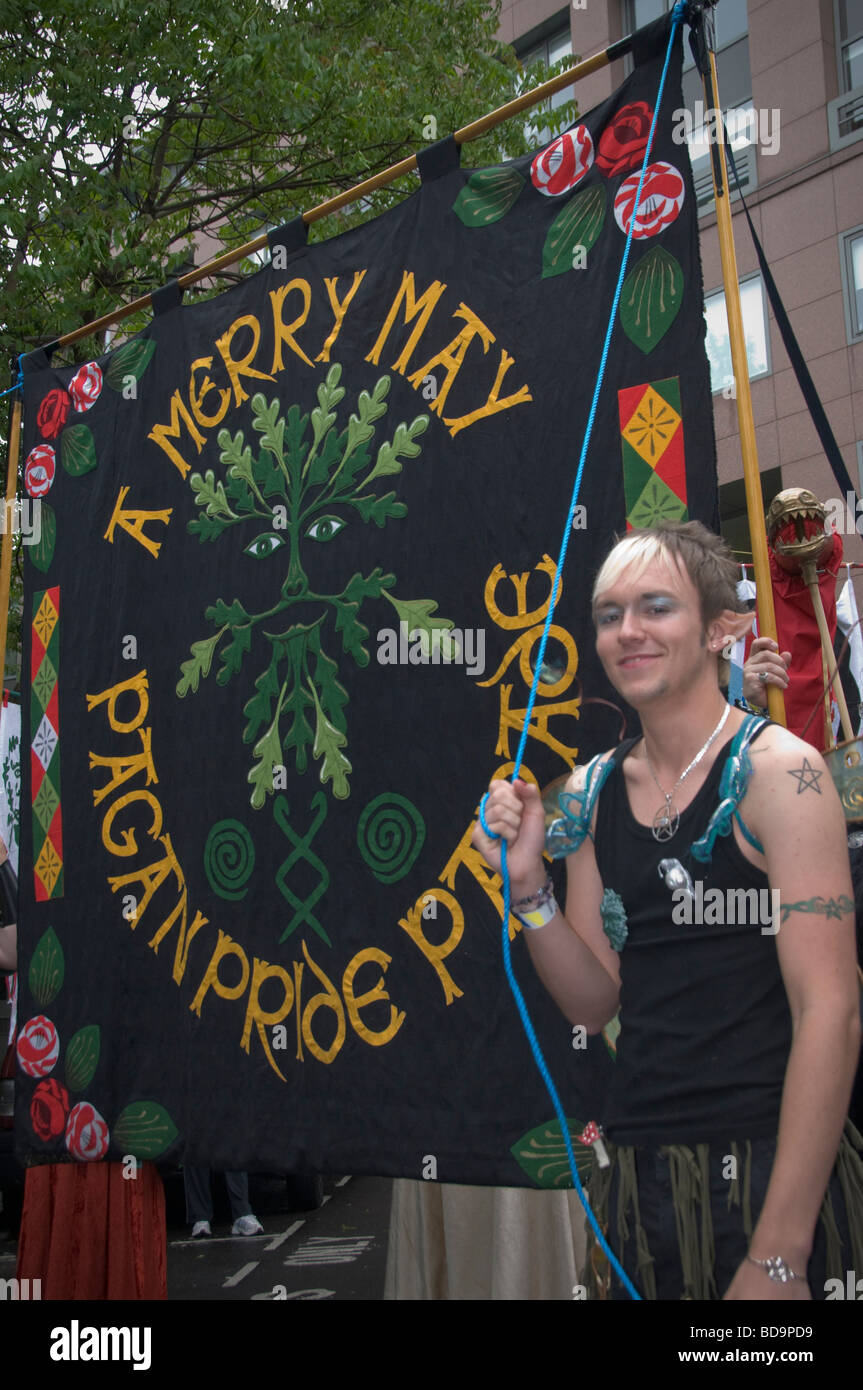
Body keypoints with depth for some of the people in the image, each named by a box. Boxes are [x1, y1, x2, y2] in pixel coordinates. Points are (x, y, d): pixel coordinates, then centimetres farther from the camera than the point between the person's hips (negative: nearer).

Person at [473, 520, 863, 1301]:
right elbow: (595, 1003, 10)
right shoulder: (592, 792, 6)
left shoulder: (778, 770, -11)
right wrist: (528, 885, -8)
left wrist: (779, 1256, -19)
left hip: (766, 1173, -5)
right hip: (637, 1175, 5)